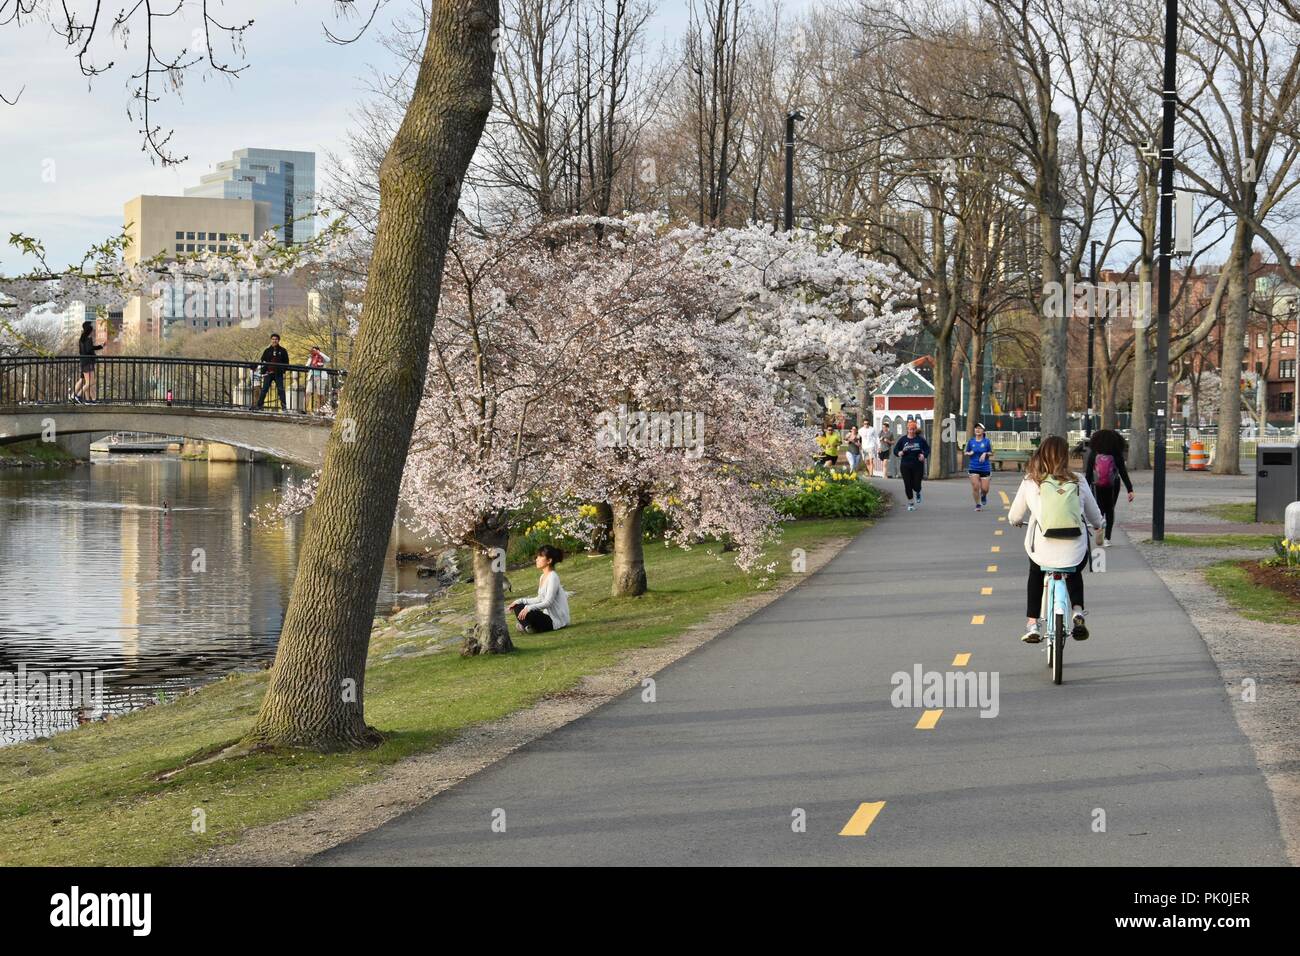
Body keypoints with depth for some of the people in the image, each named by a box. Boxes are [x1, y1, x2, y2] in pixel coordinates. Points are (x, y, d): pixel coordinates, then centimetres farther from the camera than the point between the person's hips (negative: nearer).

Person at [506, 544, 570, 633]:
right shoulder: (543, 577, 11)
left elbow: (548, 602, -23)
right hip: (548, 616, 10)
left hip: (556, 621, -10)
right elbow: (539, 599, 15)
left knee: (522, 612, -23)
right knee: (518, 606, 8)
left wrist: (528, 608, -31)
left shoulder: (553, 578, -18)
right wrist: (519, 602, 7)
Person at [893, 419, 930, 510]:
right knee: (908, 485, 1)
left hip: (918, 465, -1)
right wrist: (899, 453, -17)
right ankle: (910, 503, 16)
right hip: (905, 466, 1)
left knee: (916, 485, -2)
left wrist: (924, 455, -13)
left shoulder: (920, 439, 0)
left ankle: (918, 493, 36)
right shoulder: (903, 439, 2)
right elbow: (895, 449, 6)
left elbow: (927, 448, 7)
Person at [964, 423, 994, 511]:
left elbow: (991, 453, 4)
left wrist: (985, 454, -15)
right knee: (975, 487, -9)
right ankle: (978, 505, 9)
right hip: (973, 468, 1)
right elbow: (965, 452, 11)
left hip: (985, 468, -1)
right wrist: (969, 453, -11)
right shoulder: (970, 441, 2)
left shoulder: (987, 441, -2)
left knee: (984, 488, -1)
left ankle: (983, 496, 36)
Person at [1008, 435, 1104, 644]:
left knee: (1036, 575, 32)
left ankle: (1031, 625, 23)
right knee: (1074, 574, 35)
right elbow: (1095, 516, 19)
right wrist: (1097, 526, 42)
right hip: (1075, 552, 1)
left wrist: (1018, 521, 35)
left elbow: (1014, 517, 11)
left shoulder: (1030, 482, 1)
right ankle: (1077, 612, 12)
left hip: (1042, 550, -1)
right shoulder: (1078, 482, 5)